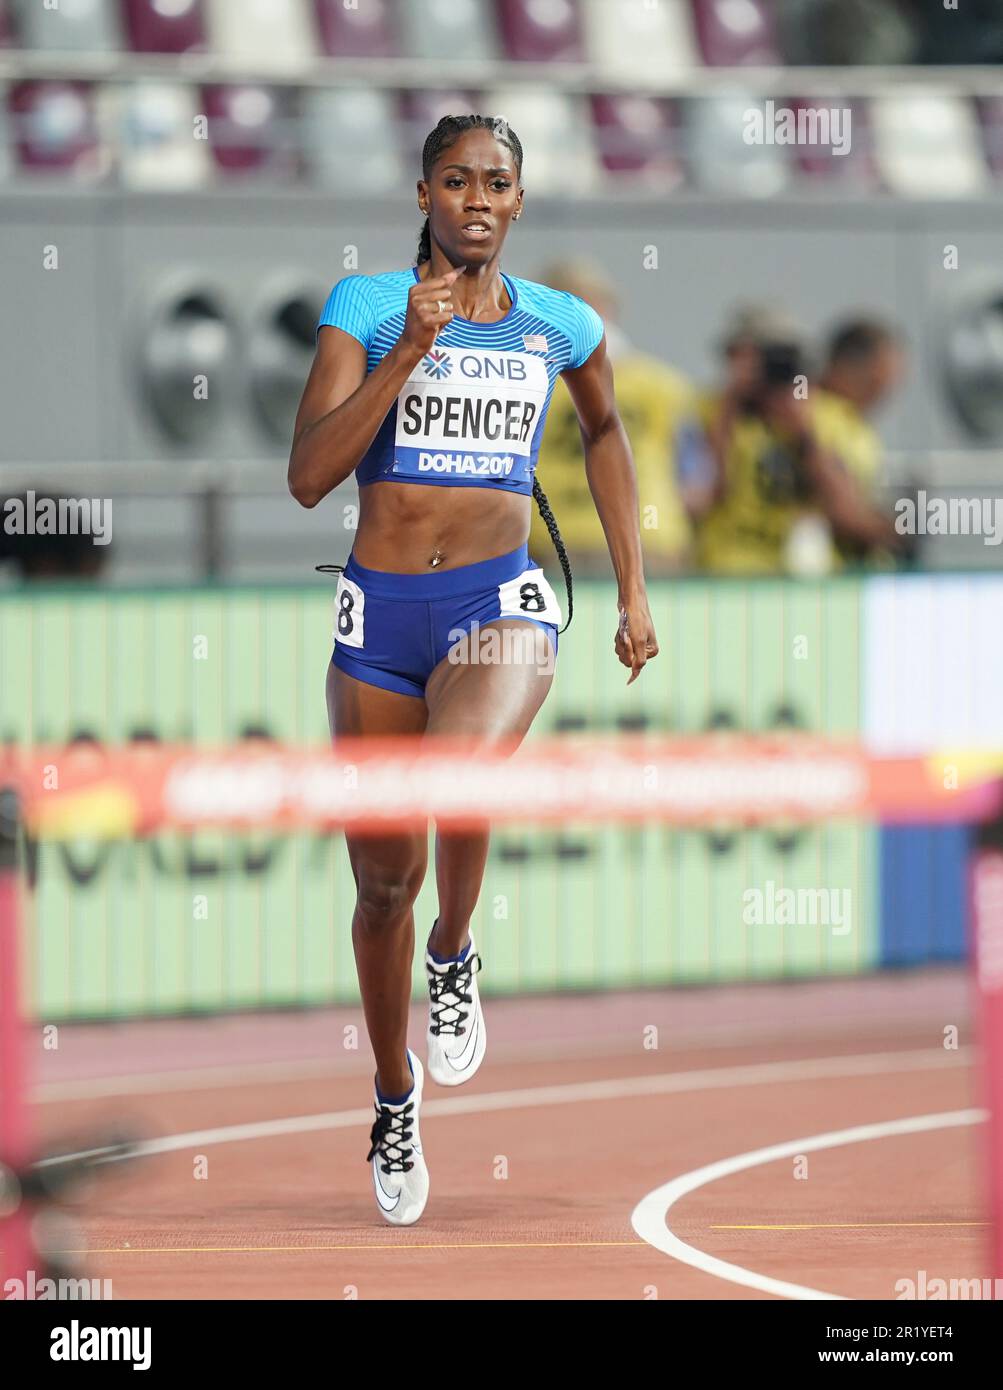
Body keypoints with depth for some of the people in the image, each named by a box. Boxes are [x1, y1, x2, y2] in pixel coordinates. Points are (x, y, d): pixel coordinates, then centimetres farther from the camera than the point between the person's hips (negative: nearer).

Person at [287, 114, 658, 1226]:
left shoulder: (562, 326, 5)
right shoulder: (365, 308, -2)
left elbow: (605, 433, 26)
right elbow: (308, 476, -12)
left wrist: (634, 591, 23)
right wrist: (409, 353, -20)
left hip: (500, 601, -1)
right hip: (381, 608, 1)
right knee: (384, 875, 9)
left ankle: (456, 958, -4)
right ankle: (395, 1095, 33)